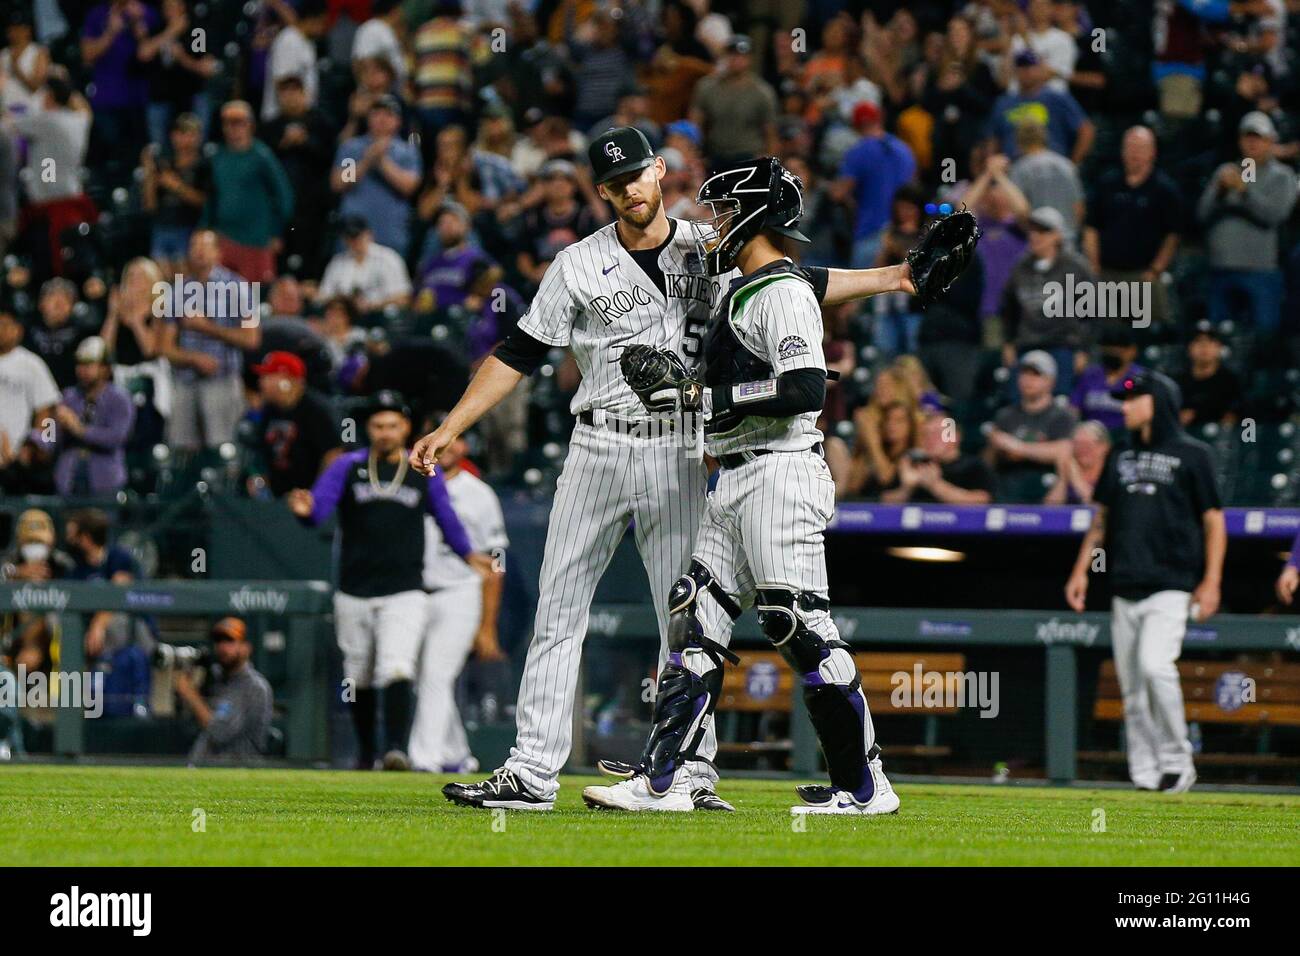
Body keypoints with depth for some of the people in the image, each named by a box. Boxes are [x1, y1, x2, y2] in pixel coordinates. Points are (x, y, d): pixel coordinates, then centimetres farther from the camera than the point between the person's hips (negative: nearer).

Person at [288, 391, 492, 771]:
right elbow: (318, 508, -9)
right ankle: (365, 752, 27)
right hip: (354, 593, 2)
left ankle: (397, 749, -27)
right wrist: (305, 509, -31)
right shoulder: (347, 467, 3)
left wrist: (469, 554, 18)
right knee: (359, 678, 11)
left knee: (397, 671, -20)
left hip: (404, 593, -2)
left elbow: (445, 516, 17)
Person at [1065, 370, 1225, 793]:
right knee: (1132, 687, 3)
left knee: (1155, 665, -23)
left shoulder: (1191, 455, 0)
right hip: (1125, 587, 6)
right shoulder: (1120, 456, 16)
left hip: (1171, 587, -6)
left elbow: (1214, 520, -1)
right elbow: (1102, 516, 21)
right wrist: (1081, 569, 12)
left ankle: (1177, 760, -9)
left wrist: (1211, 581, -8)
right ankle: (1146, 776, 8)